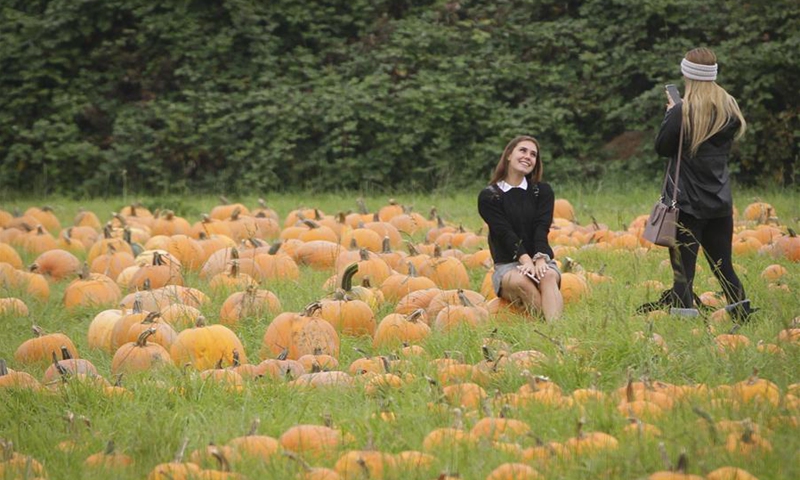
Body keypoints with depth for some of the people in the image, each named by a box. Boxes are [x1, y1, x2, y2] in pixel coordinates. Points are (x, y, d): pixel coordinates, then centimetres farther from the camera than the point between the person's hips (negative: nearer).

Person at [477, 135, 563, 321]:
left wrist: (540, 259, -25)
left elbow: (542, 228, -5)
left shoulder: (543, 191, 11)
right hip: (507, 265, -1)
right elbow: (505, 232, -11)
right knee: (521, 282, -37)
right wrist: (525, 259, -28)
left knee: (548, 276, -35)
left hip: (541, 260, 1)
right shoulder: (488, 196, 3)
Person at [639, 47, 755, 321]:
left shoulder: (683, 110, -13)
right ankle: (741, 314, 13)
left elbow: (662, 147, -4)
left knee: (683, 268, -4)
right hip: (720, 201, 5)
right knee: (723, 267, 14)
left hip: (687, 201, -5)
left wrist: (670, 113, 8)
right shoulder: (730, 108, 5)